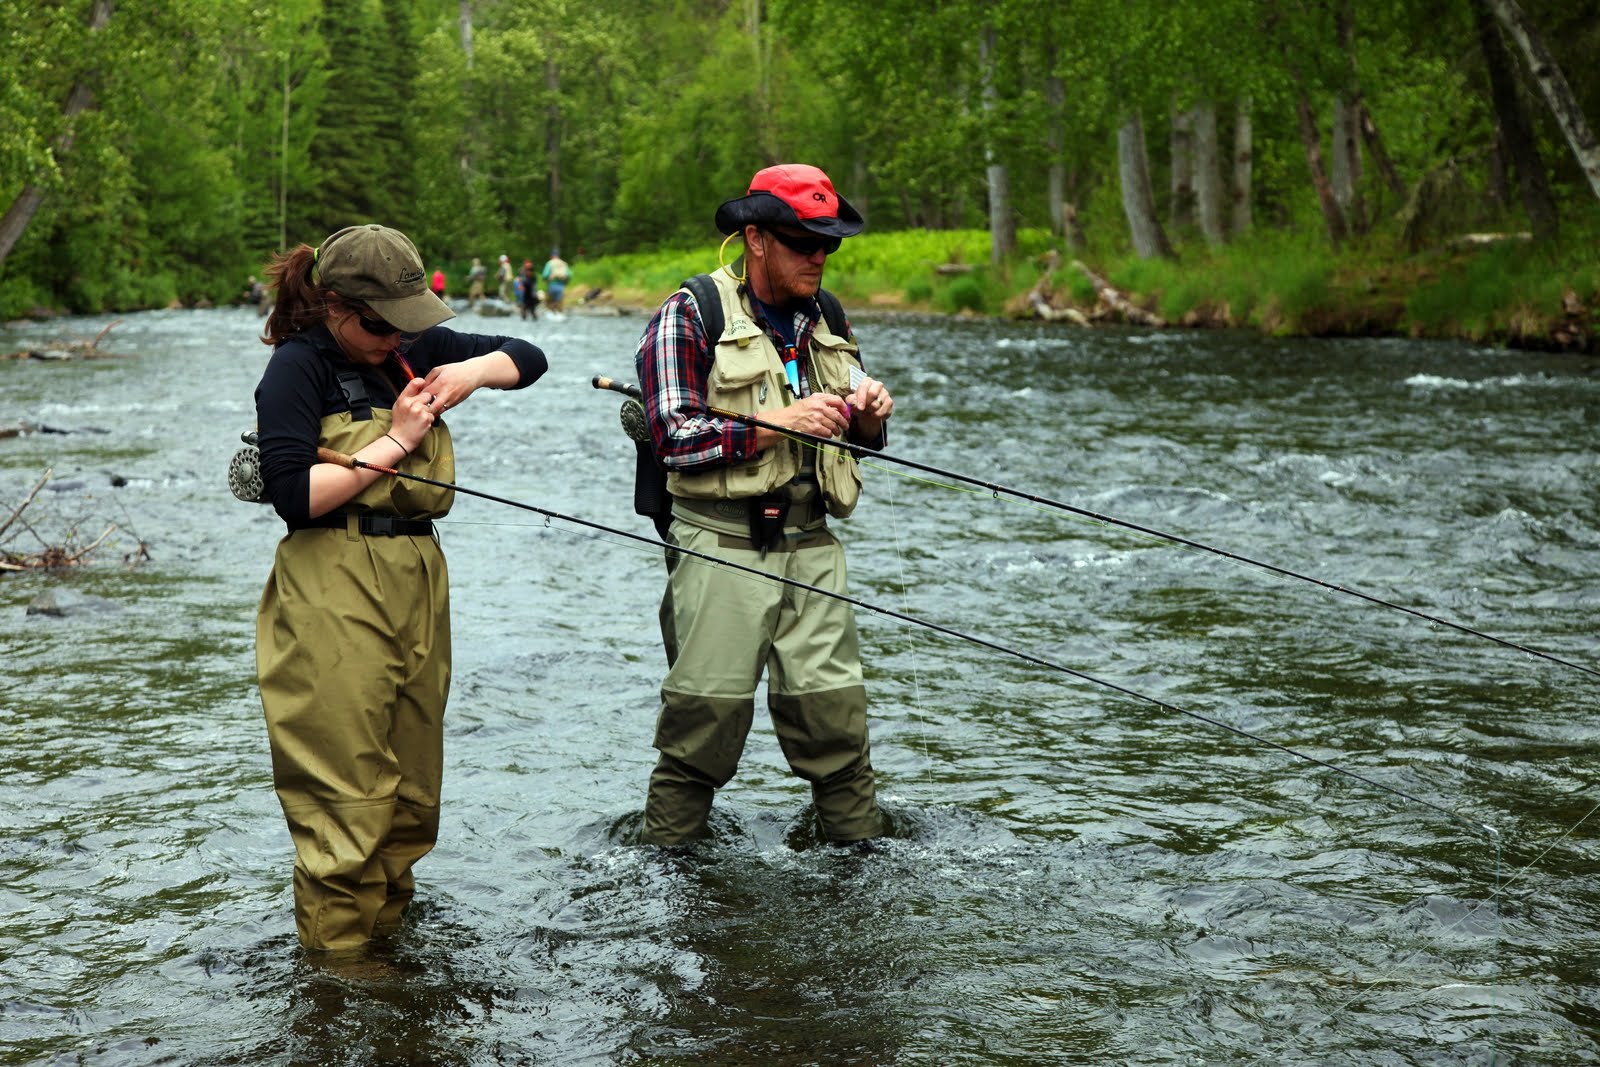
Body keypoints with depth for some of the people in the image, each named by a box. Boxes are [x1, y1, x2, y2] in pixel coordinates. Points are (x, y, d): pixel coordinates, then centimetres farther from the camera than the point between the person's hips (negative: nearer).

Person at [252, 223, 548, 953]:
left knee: (413, 776, 13)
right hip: (335, 592, -7)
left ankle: (390, 924, 26)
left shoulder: (413, 346, 10)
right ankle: (338, 951, 4)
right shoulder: (300, 366, -8)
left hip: (418, 577, 7)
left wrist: (474, 371, -4)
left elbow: (530, 359, 16)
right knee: (347, 786, -6)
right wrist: (392, 443, -13)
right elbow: (293, 495, -18)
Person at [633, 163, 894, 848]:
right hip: (723, 548, -5)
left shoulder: (823, 321, 17)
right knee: (707, 712, -3)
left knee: (834, 707, 2)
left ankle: (861, 844, 14)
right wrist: (776, 424, -17)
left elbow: (855, 437, 25)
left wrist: (868, 414, 1)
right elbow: (672, 437, -11)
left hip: (811, 547, 5)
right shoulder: (691, 316, -2)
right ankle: (663, 855, 12)